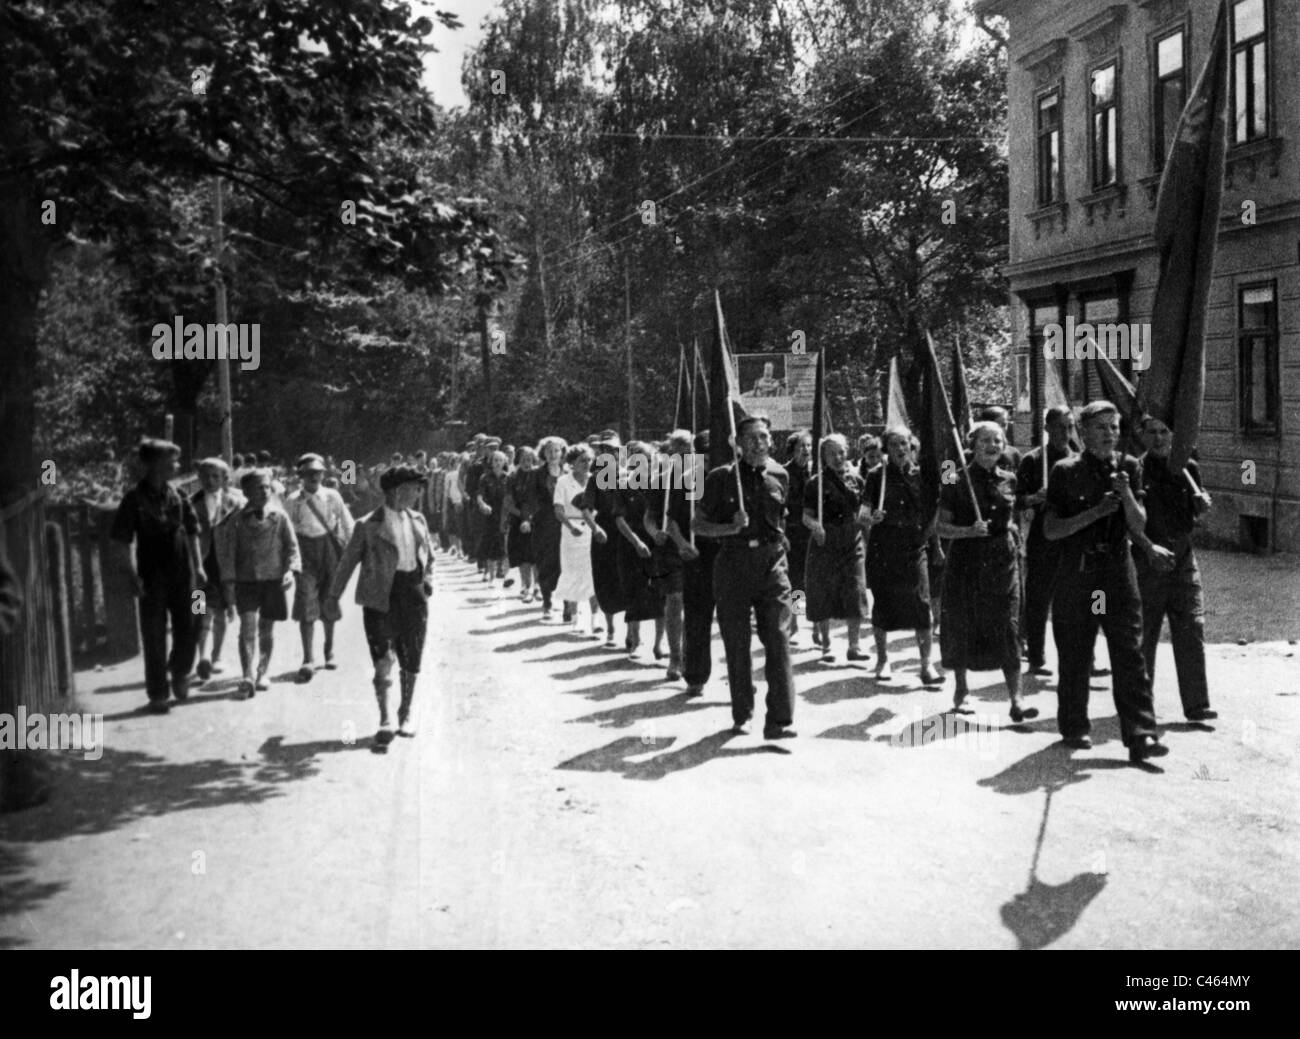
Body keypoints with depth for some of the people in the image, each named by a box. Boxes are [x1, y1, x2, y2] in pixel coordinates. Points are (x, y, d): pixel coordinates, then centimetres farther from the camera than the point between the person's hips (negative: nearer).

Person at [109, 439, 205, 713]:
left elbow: (192, 533, 11)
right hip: (152, 577, -3)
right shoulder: (135, 499, -7)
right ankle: (157, 693, 14)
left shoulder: (178, 496, 5)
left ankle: (180, 672, 35)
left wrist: (198, 566, 5)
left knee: (188, 629, 6)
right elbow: (123, 541, -6)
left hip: (182, 574, 3)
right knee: (154, 636, 4)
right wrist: (134, 576, -11)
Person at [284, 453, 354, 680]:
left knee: (329, 605, 12)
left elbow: (348, 525, 6)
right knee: (306, 606, -11)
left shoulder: (332, 497, 0)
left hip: (330, 549, 1)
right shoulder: (292, 501, -1)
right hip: (305, 553, -1)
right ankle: (308, 659, -9)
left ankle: (329, 651, 32)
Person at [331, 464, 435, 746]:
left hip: (414, 593, 5)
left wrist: (428, 579, 7)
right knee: (383, 661, -10)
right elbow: (348, 562, -1)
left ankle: (407, 713, 30)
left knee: (411, 661, 12)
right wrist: (334, 596, 0)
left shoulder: (417, 520, 9)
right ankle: (384, 721, -1)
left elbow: (429, 553, 22)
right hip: (381, 596, -5)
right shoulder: (368, 525, -7)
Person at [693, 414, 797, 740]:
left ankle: (779, 720, -8)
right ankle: (742, 715, 21)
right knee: (736, 644, 6)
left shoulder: (780, 476, 6)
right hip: (733, 564, -1)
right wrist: (731, 528, -12)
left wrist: (779, 538, 11)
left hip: (772, 563, 1)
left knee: (778, 639, -9)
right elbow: (698, 524, 1)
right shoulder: (722, 477, -2)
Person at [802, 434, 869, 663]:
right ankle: (826, 644, 13)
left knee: (856, 594, -3)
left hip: (852, 542, 3)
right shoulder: (816, 483, -2)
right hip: (825, 543, -2)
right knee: (824, 595, 1)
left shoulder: (856, 481, 8)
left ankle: (855, 645, 4)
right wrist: (814, 525, -24)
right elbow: (806, 516, -4)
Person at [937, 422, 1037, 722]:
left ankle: (1016, 699, -4)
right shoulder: (957, 481, -4)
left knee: (1008, 628, -4)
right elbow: (942, 528, -5)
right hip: (966, 560, -2)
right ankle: (960, 688, 26)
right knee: (962, 627, 5)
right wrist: (970, 531, -19)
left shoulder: (1009, 481, 6)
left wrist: (1011, 531, 5)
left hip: (1003, 561, 2)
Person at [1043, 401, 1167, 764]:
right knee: (1074, 656, 6)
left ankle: (1140, 736, -8)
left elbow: (1138, 527, 3)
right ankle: (1074, 728, 23)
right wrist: (1094, 513, -15)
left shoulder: (1129, 467, 7)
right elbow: (1050, 530, -5)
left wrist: (1127, 495, -15)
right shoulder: (1066, 471, -1)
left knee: (1130, 655, -6)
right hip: (1076, 571, -2)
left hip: (1118, 570, 2)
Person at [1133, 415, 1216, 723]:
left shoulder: (1188, 468, 7)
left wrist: (1202, 504, -6)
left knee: (1192, 629, -2)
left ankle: (1196, 703, 3)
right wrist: (1149, 547, -23)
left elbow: (1194, 514, 16)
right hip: (1146, 560, -3)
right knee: (1143, 634, 4)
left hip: (1183, 557, 3)